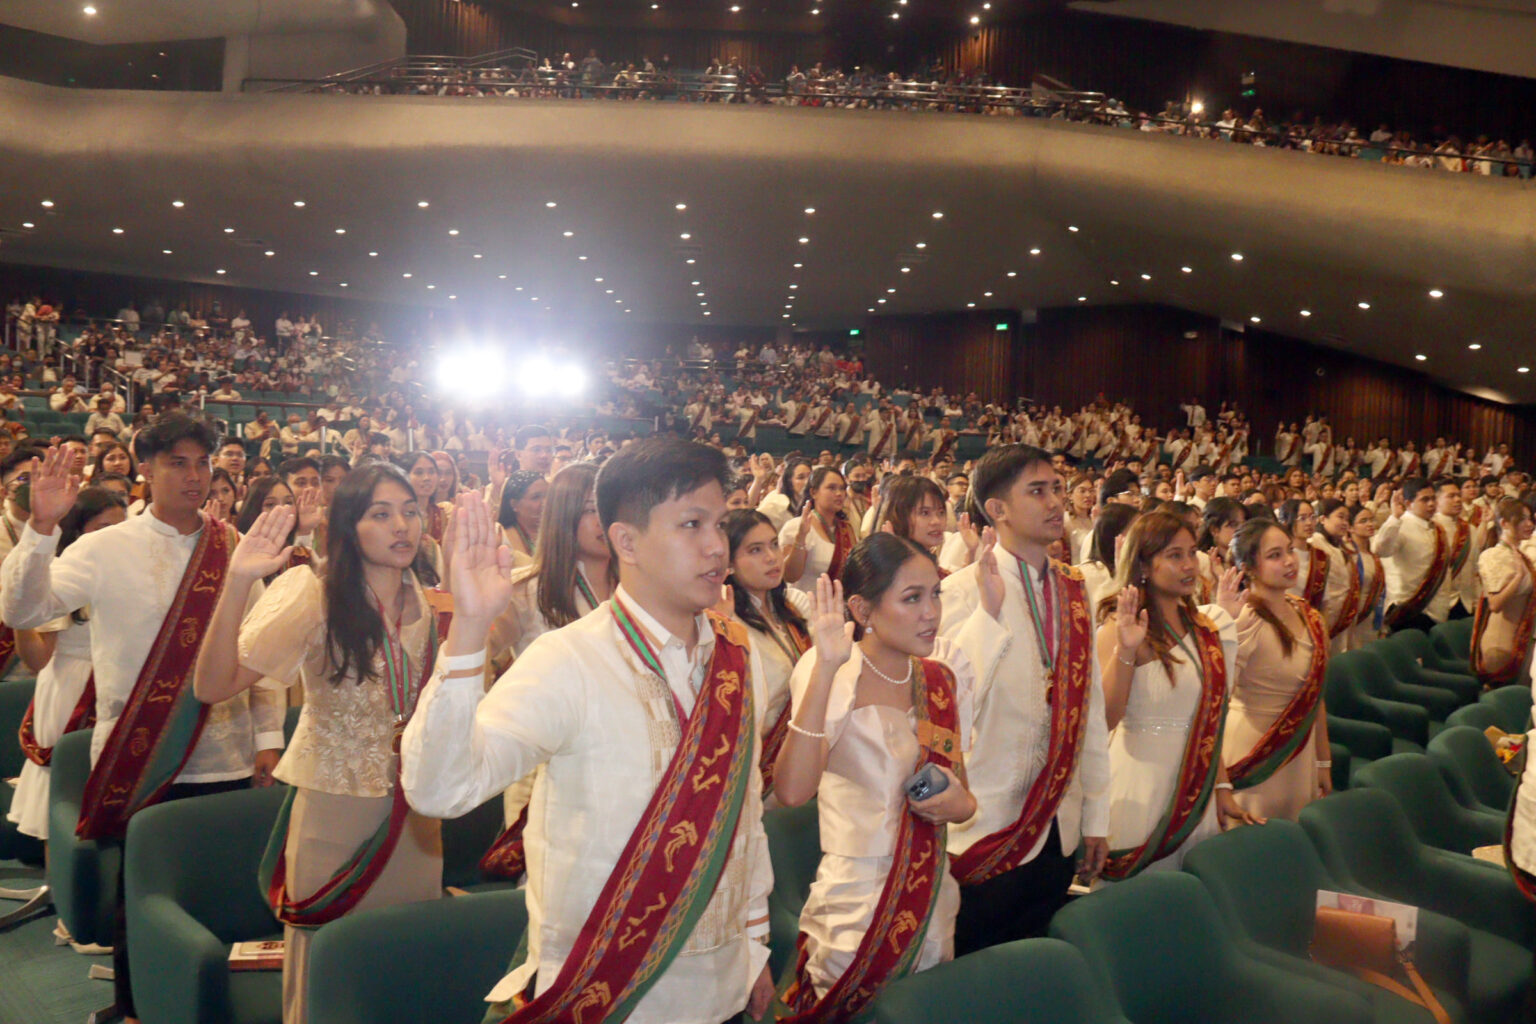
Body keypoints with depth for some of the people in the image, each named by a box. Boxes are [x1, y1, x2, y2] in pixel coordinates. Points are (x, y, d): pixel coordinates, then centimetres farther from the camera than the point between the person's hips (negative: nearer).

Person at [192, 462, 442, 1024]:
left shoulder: (428, 601, 1)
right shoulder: (314, 595, -12)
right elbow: (212, 685, -23)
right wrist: (238, 582, -34)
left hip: (415, 816, 4)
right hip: (334, 813, -4)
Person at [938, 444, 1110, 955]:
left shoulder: (1073, 592, 6)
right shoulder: (962, 592, -12)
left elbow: (1090, 706, 10)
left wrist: (1096, 817, 11)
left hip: (1057, 831, 6)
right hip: (984, 832, -5)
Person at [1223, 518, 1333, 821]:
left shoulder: (1308, 615, 4)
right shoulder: (1244, 621, -19)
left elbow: (1315, 694, 13)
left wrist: (1323, 762, 15)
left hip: (1300, 757, 7)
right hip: (1256, 759, -7)